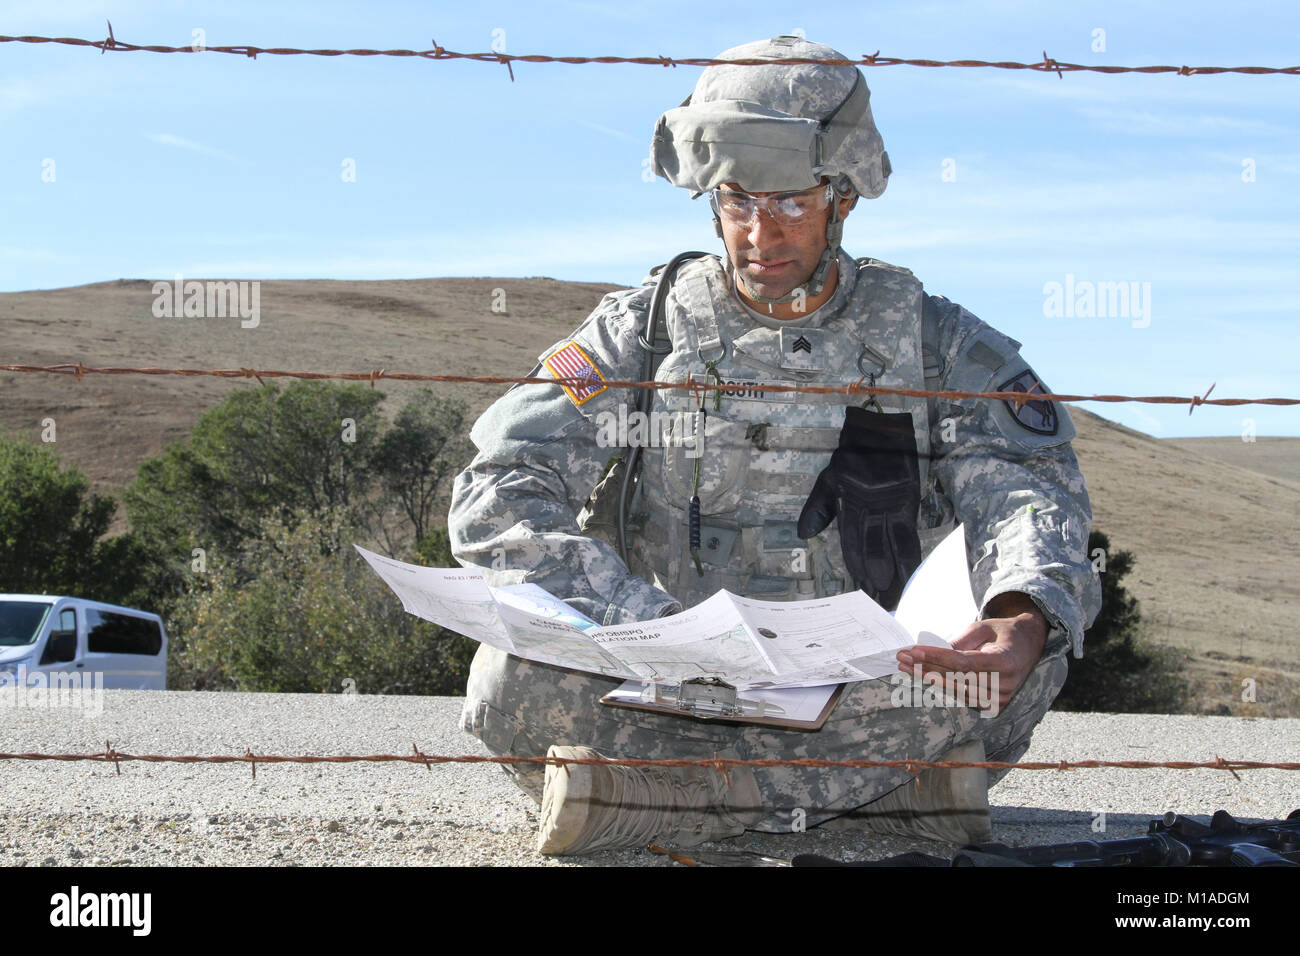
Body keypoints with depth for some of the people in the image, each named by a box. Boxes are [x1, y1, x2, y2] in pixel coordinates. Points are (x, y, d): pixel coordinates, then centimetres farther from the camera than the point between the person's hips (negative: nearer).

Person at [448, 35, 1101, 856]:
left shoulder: (934, 342, 8)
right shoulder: (645, 329, 6)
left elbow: (1028, 490, -7)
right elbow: (497, 501, -5)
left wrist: (1027, 619, -33)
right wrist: (649, 621, -23)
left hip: (857, 694, 1)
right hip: (666, 692, -1)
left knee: (1024, 662, -28)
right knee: (515, 680, -29)